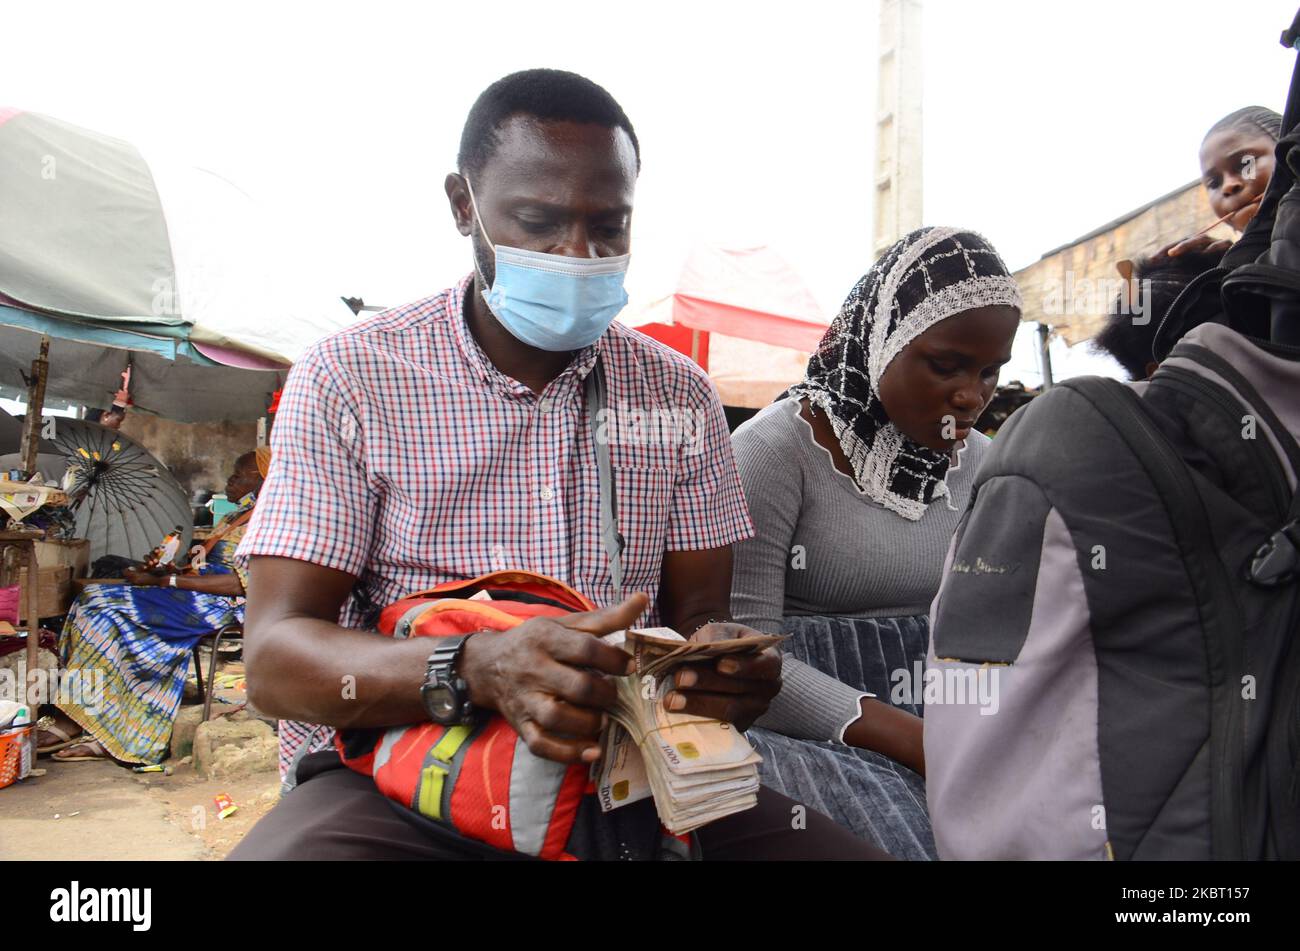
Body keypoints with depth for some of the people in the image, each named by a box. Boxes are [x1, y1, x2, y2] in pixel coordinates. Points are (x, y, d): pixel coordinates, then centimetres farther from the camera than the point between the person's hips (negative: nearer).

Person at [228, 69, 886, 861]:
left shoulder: (680, 395, 8)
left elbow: (700, 608, 7)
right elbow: (276, 658, -9)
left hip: (623, 769, 4)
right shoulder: (348, 378, -2)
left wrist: (721, 657, -20)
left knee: (843, 848, -19)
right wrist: (479, 669, -30)